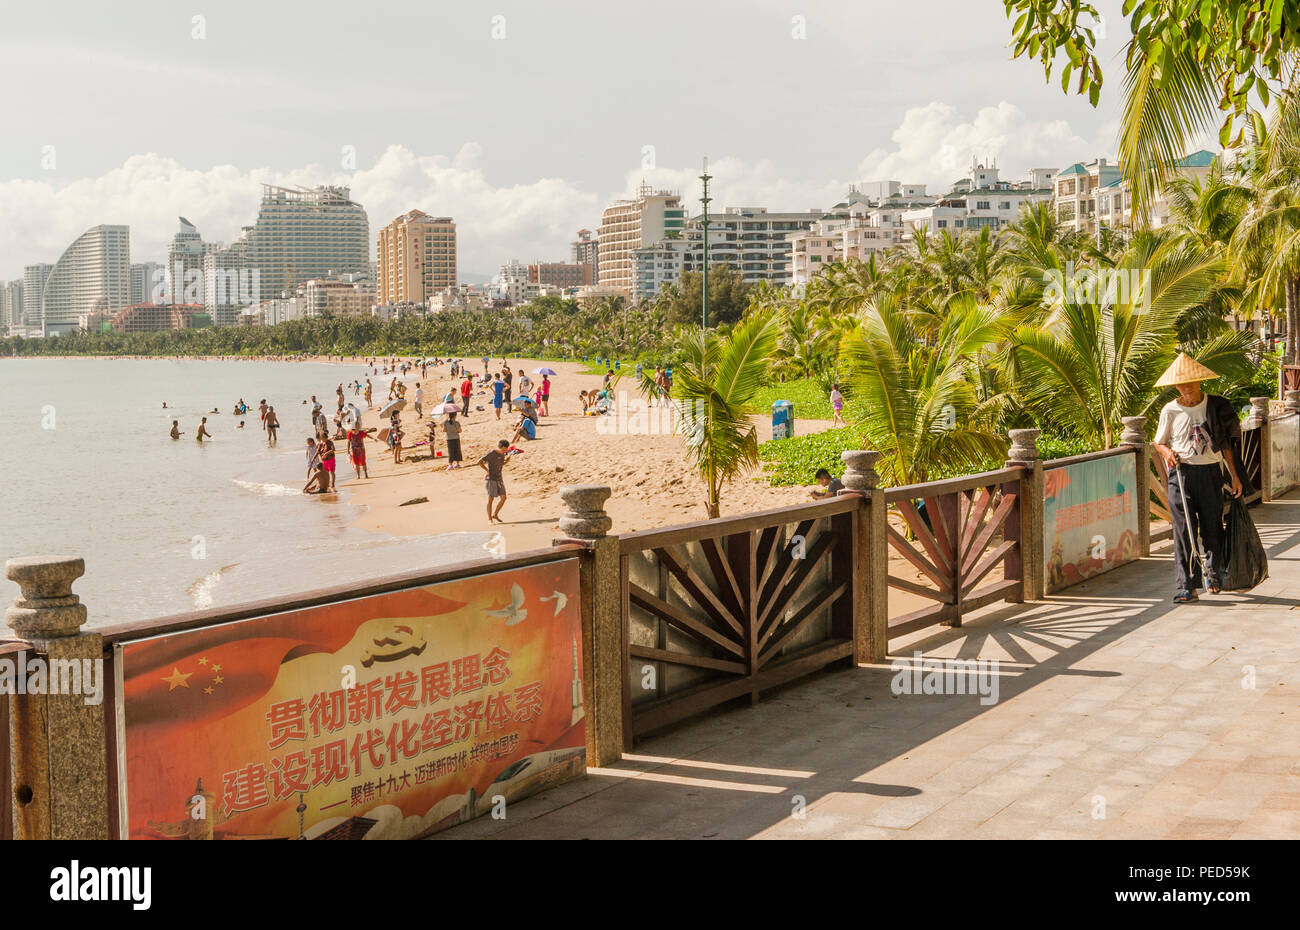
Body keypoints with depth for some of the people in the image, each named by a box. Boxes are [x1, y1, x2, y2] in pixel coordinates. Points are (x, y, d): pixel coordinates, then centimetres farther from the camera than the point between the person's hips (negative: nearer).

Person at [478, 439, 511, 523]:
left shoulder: (502, 454, 9)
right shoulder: (491, 454, -14)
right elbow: (480, 462, -19)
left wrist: (507, 460, 6)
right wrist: (487, 470, -15)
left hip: (499, 479, 7)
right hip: (491, 479, -7)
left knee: (503, 497, 1)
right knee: (491, 499, -4)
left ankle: (495, 515, 17)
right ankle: (489, 519, 3)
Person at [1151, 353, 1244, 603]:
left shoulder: (1216, 406, 4)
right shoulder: (1170, 411, 2)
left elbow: (1225, 443, 10)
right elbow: (1158, 441, 14)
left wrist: (1234, 476, 7)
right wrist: (1167, 452, -9)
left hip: (1210, 472, 1)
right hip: (1181, 473, -1)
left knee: (1212, 527, 5)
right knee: (1184, 530, -6)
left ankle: (1212, 572, 31)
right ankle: (1187, 586, -6)